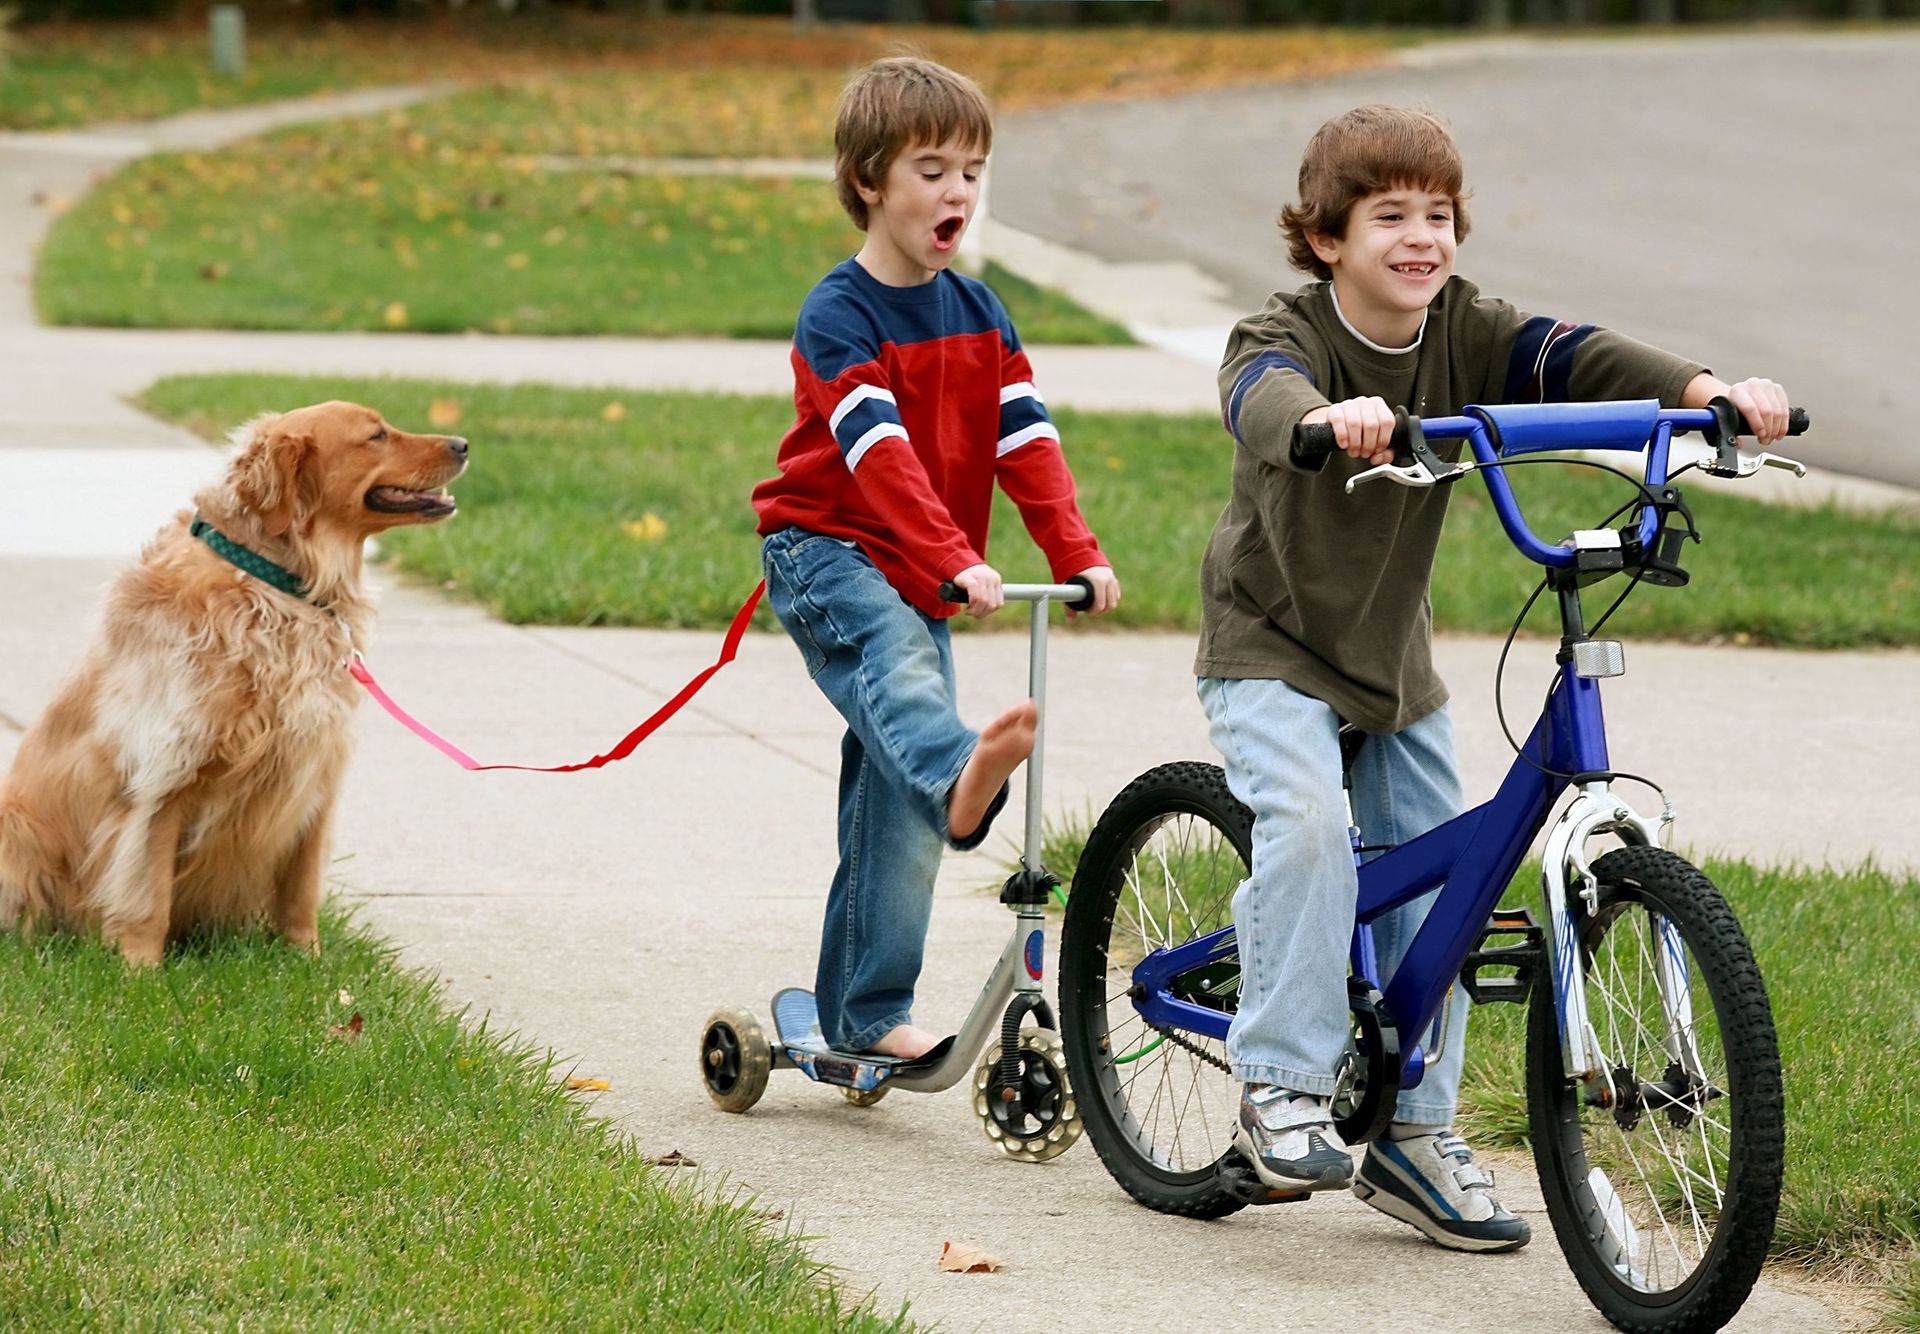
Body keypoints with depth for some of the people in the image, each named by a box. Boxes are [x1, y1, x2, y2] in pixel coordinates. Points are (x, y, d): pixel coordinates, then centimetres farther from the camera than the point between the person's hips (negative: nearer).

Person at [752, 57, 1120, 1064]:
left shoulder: (977, 313, 8)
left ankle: (862, 1016, 10)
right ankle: (962, 778, -71)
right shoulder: (837, 317, -13)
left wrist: (1077, 553, -14)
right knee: (898, 670, -39)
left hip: (916, 583, 7)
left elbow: (1025, 437, -1)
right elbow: (881, 451, -26)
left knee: (898, 806, 3)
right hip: (828, 554, -7)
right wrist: (956, 560, -38)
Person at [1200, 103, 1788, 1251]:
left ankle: (1416, 1136, 18)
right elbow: (1262, 396, -43)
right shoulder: (1286, 334, -19)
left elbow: (1573, 359, -22)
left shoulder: (1464, 331, -6)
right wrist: (1331, 416, -68)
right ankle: (1282, 1089, -19)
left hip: (1394, 656, 6)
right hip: (1271, 646, -6)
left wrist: (1705, 390, -41)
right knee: (1308, 820, -29)